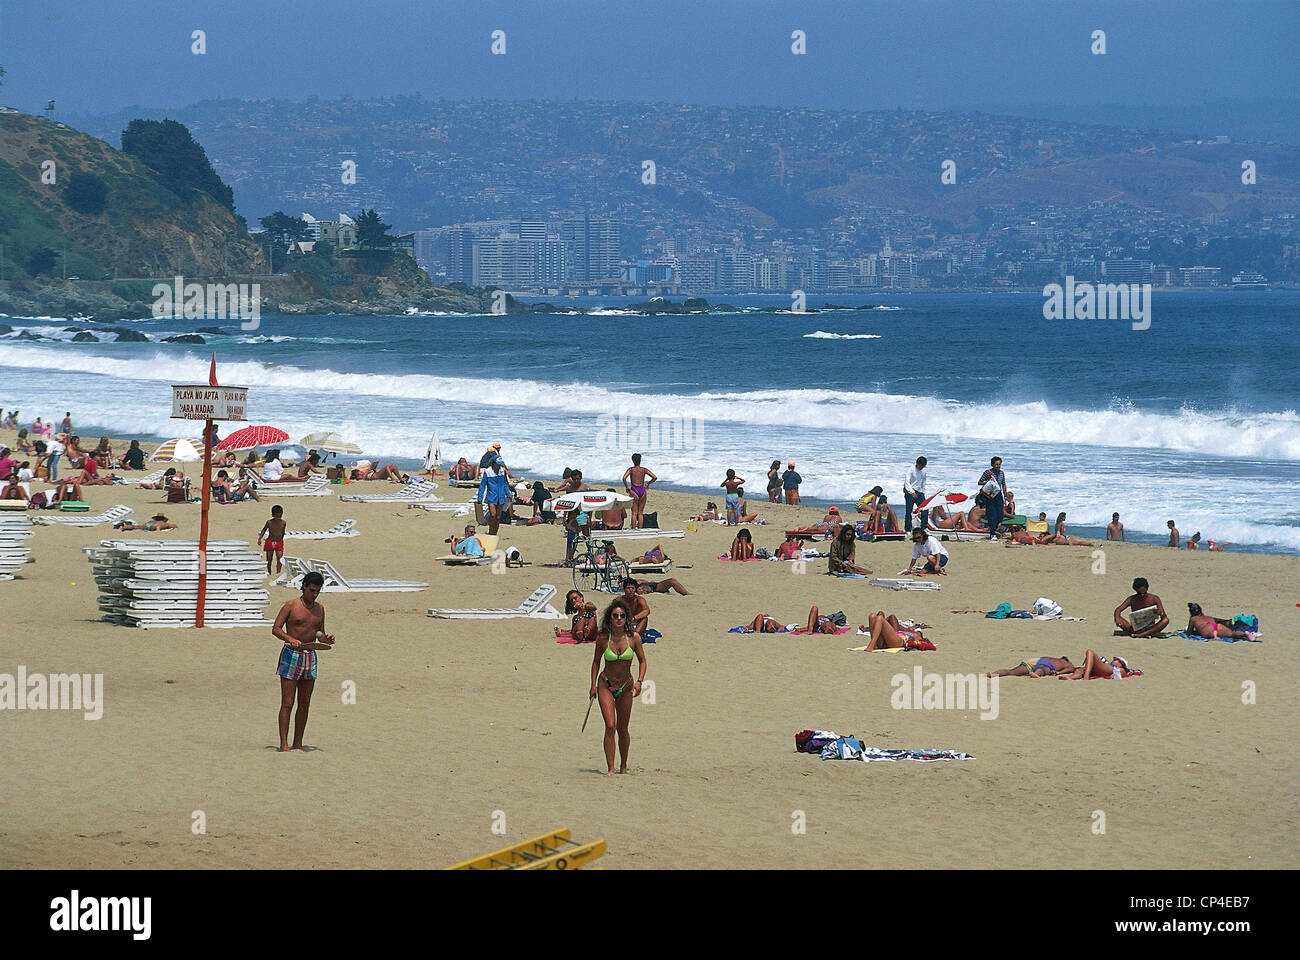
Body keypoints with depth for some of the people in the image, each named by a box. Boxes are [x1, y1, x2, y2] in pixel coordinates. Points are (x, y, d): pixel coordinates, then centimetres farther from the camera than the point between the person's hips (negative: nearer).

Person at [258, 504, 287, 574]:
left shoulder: (283, 523, -7)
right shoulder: (269, 522, -12)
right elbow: (264, 530, 2)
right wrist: (259, 538, -6)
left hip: (279, 542, 0)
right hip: (270, 542, 0)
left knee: (279, 559, -13)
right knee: (269, 559, 9)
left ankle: (278, 573, -11)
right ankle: (269, 572, 27)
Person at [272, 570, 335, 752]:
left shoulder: (319, 608, 11)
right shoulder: (291, 605, -5)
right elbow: (275, 629, -9)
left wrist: (325, 640, -4)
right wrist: (290, 639, -26)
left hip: (310, 656, 6)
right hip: (291, 655, -6)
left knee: (304, 703, 7)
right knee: (287, 703, -7)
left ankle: (298, 743, 14)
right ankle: (284, 744, -7)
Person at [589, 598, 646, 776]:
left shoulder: (633, 637, -9)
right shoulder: (602, 638, -9)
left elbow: (642, 660, 2)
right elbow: (596, 661, 4)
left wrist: (639, 681, -11)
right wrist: (593, 685, 1)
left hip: (625, 687, 1)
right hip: (606, 684, -1)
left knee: (622, 729, 8)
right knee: (610, 726, -15)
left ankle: (623, 767, 26)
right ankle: (610, 769, -13)